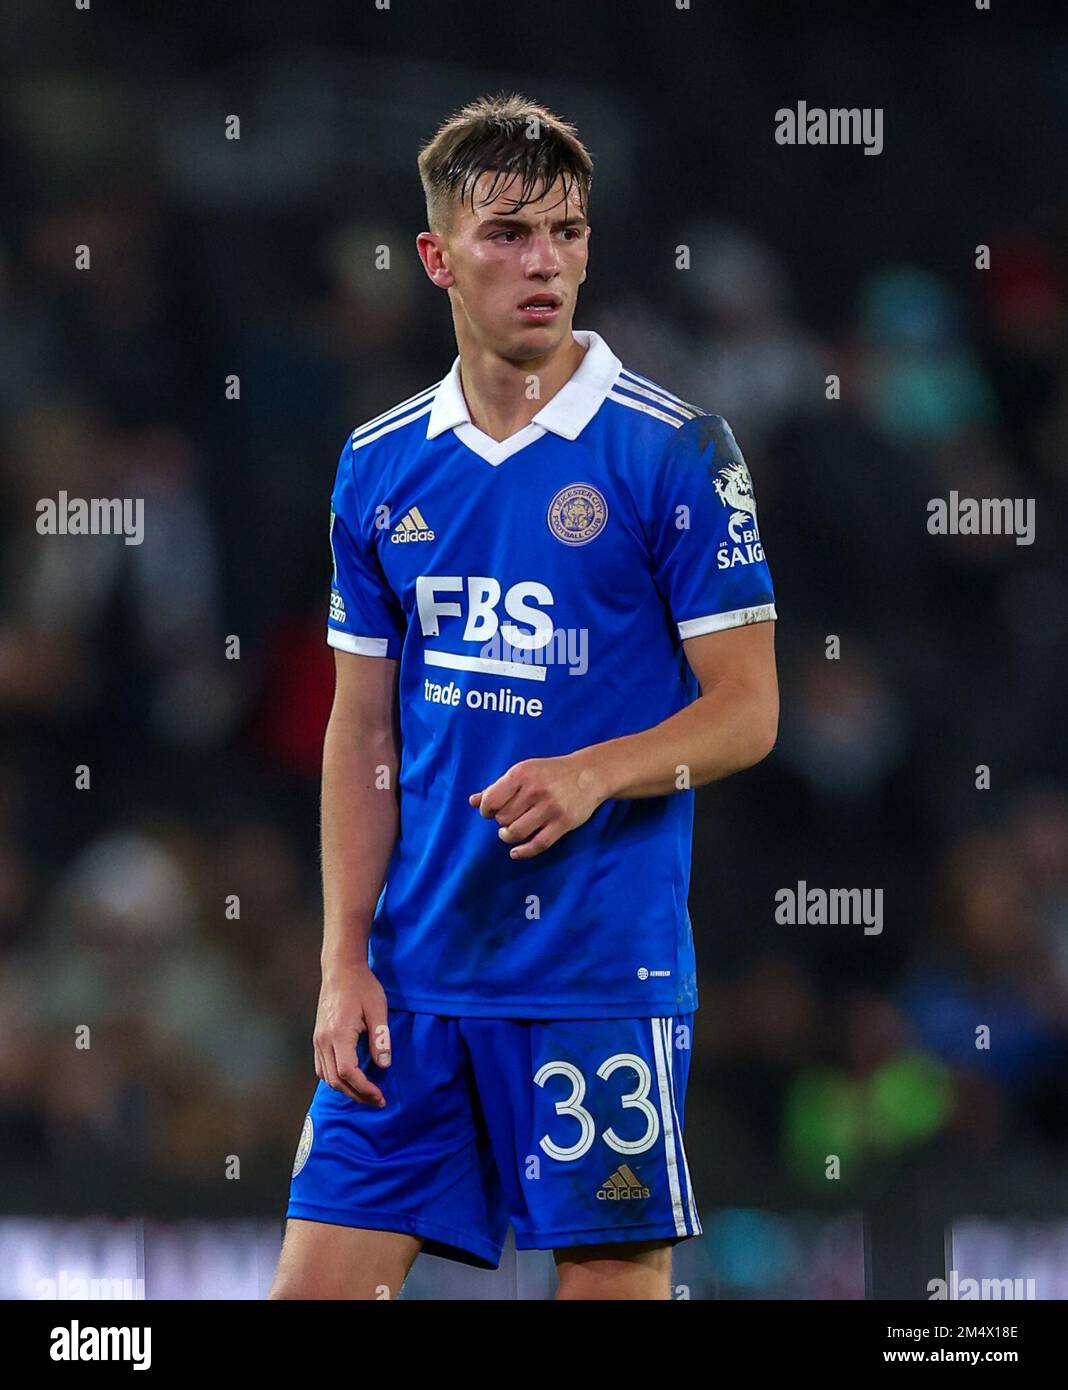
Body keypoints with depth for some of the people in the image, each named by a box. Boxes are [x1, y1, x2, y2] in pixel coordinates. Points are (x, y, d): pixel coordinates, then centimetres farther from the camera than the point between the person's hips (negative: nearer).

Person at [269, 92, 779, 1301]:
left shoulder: (675, 453, -4)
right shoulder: (380, 467, 10)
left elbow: (745, 712, -4)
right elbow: (363, 734, 13)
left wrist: (595, 773, -22)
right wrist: (344, 962, 5)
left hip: (603, 975, -4)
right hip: (413, 975, 4)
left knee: (613, 1280, -2)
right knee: (318, 1280, 1)